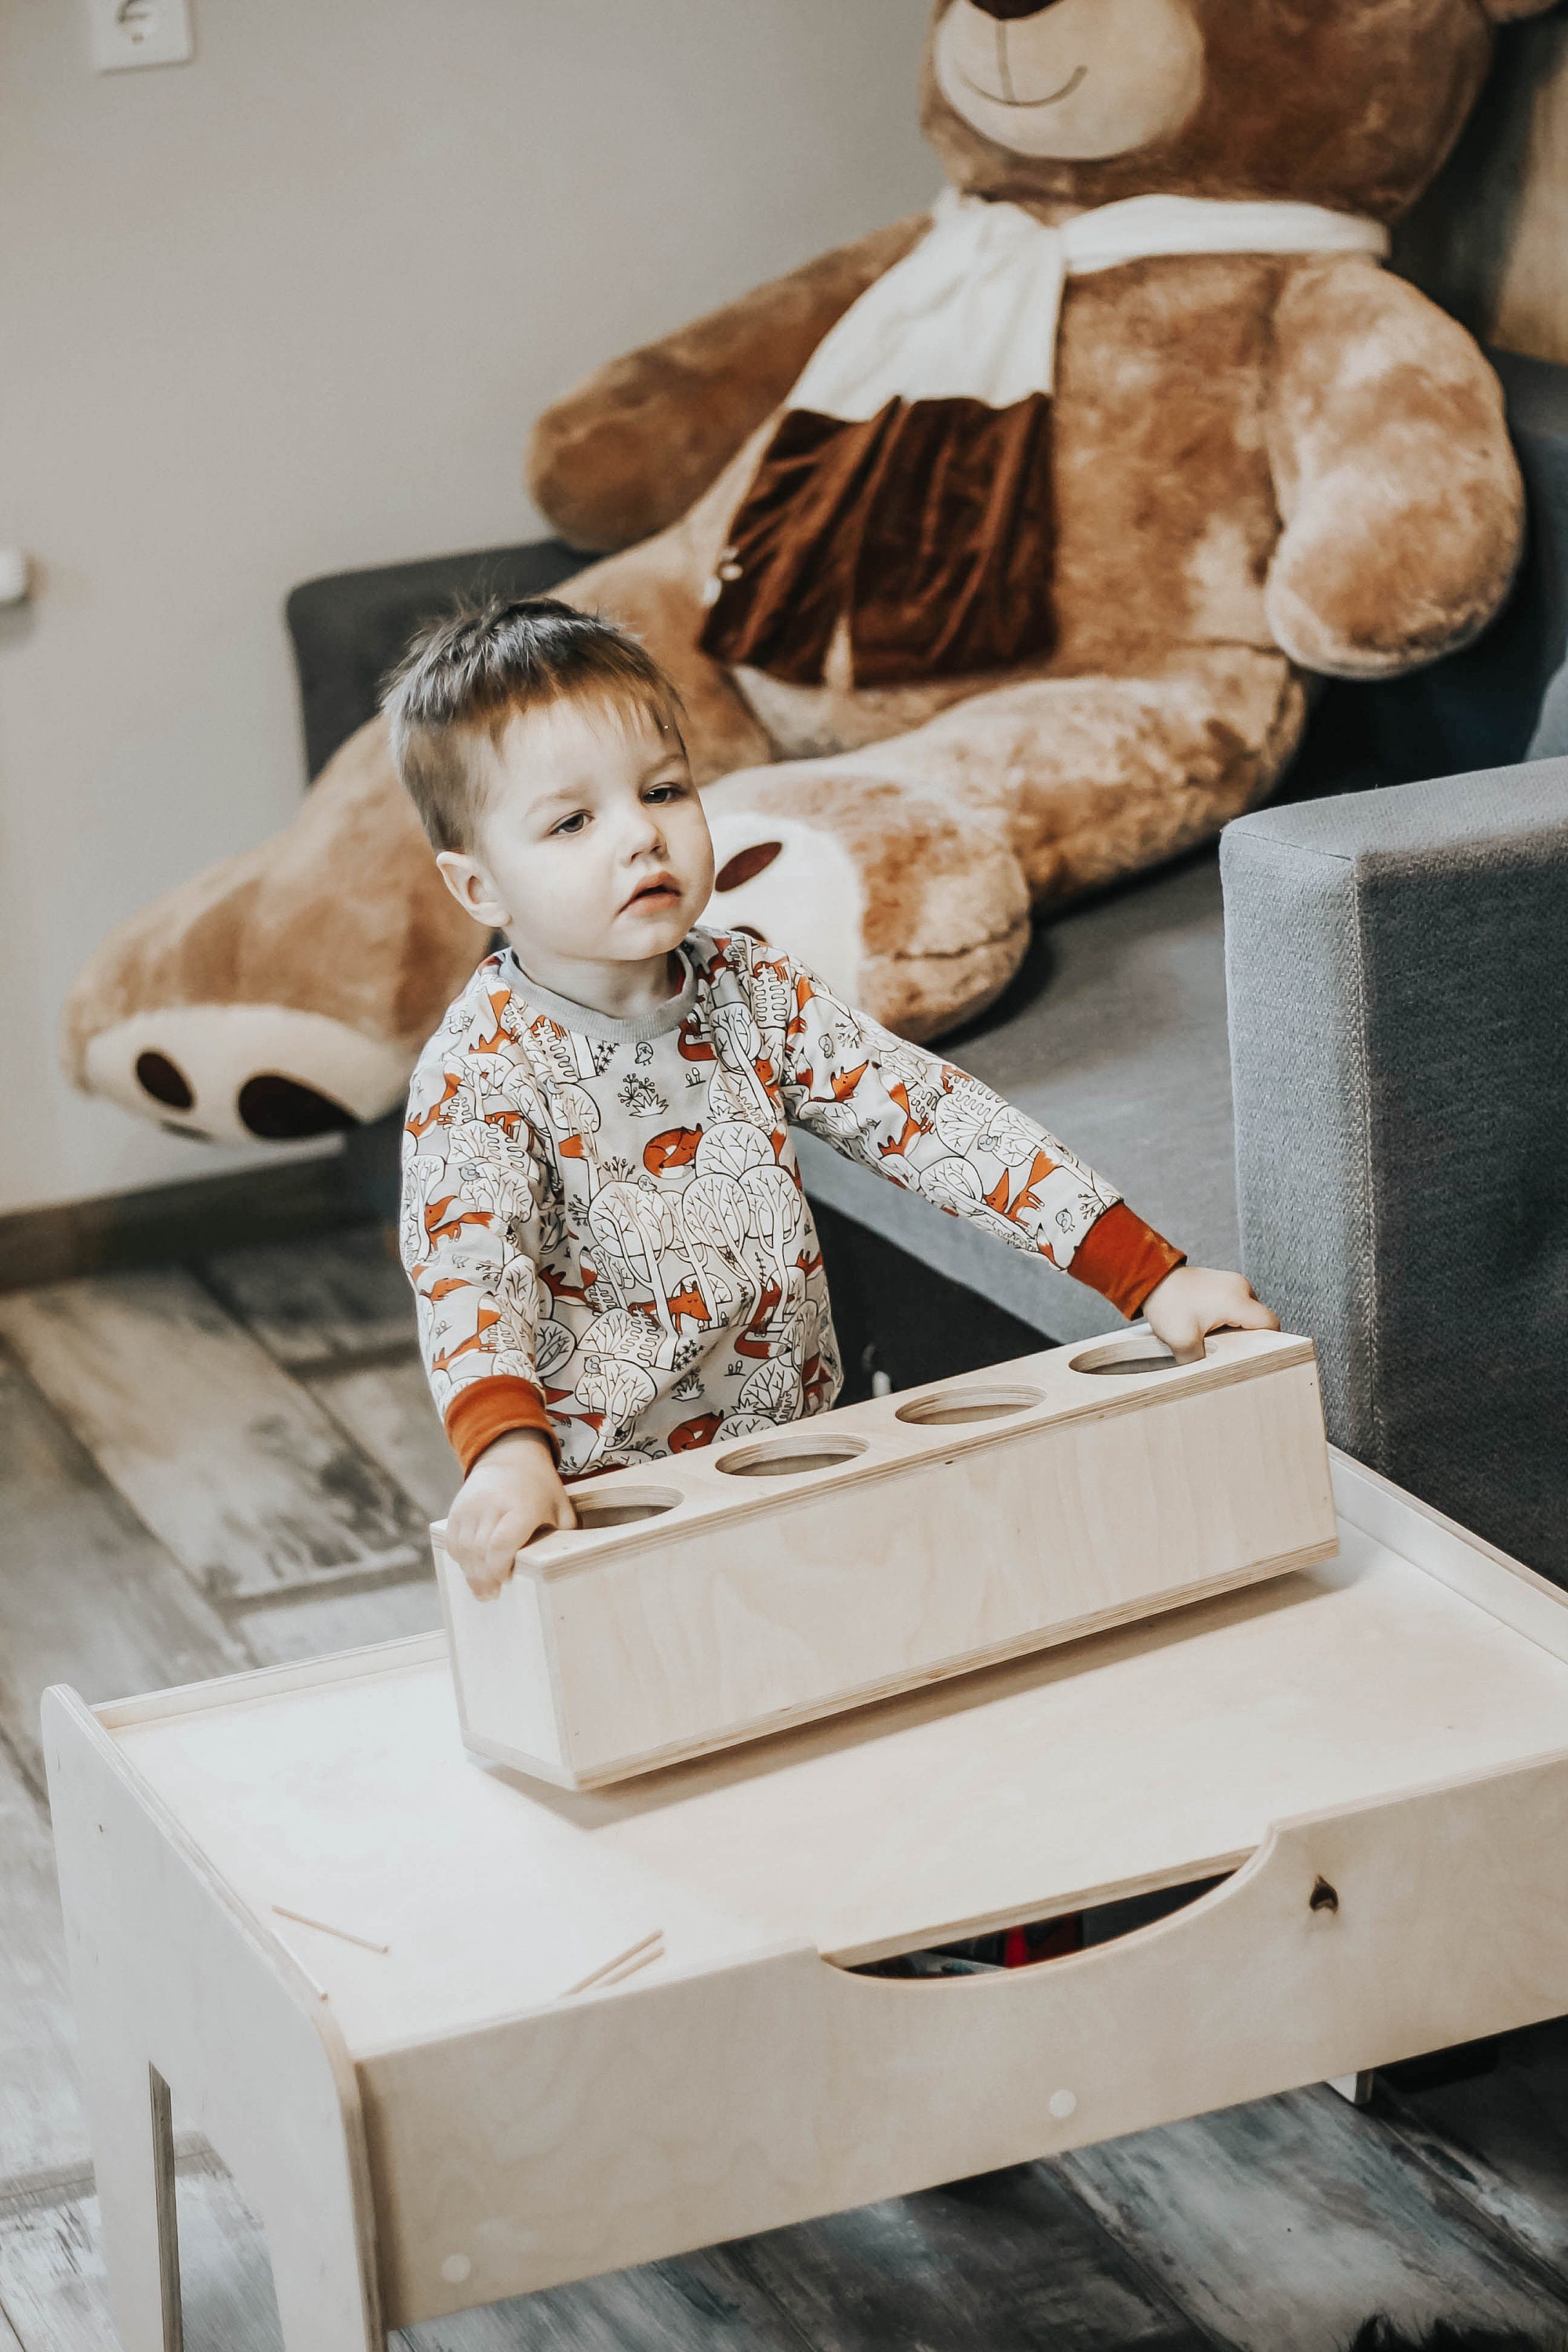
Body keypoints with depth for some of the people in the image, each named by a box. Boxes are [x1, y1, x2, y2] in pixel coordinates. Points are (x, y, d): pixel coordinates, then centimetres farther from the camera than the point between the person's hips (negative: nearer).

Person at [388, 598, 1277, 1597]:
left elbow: (927, 1113, 1)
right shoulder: (481, 1072, -12)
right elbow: (466, 1266, -26)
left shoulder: (748, 991, 3)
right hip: (606, 1512, -5)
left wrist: (1151, 1276, -6)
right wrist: (507, 1451, -47)